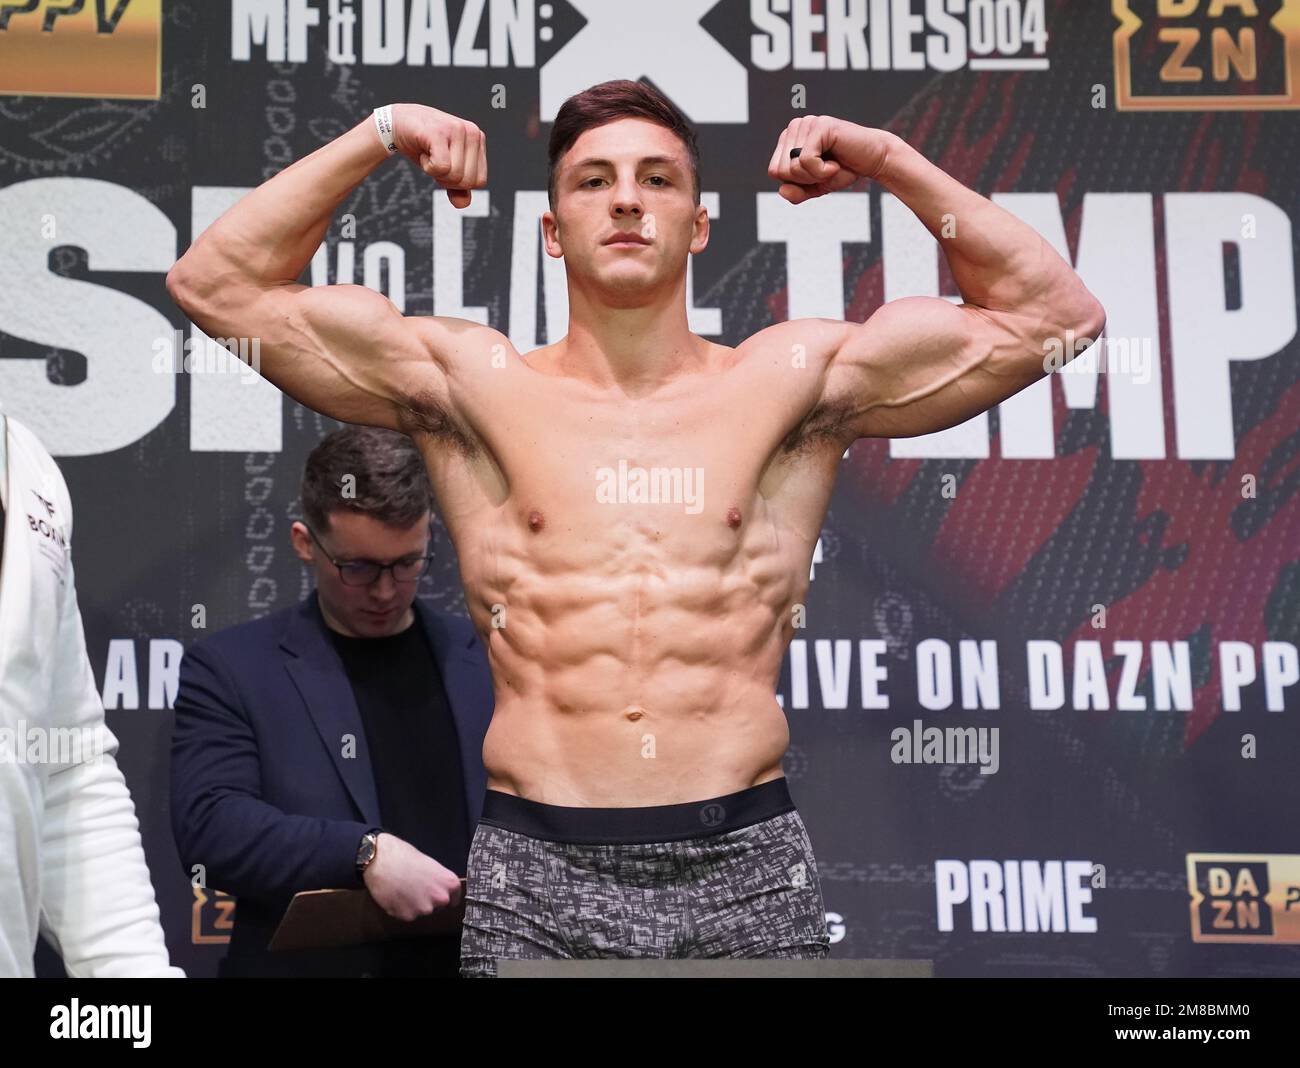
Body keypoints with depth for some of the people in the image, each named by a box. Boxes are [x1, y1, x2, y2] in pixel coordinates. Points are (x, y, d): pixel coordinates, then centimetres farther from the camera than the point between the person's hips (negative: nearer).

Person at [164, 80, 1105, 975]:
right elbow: (217, 286, 9)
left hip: (749, 864, 1)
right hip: (537, 877, 0)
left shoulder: (790, 382, 9)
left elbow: (1053, 314, 10)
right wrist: (377, 137, 7)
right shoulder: (479, 387, 8)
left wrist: (889, 160, 6)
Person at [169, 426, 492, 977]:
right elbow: (210, 825, -8)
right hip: (310, 961, -1)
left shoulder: (490, 660, 11)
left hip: (478, 958, 2)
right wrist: (366, 853, -19)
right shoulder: (230, 667, 3)